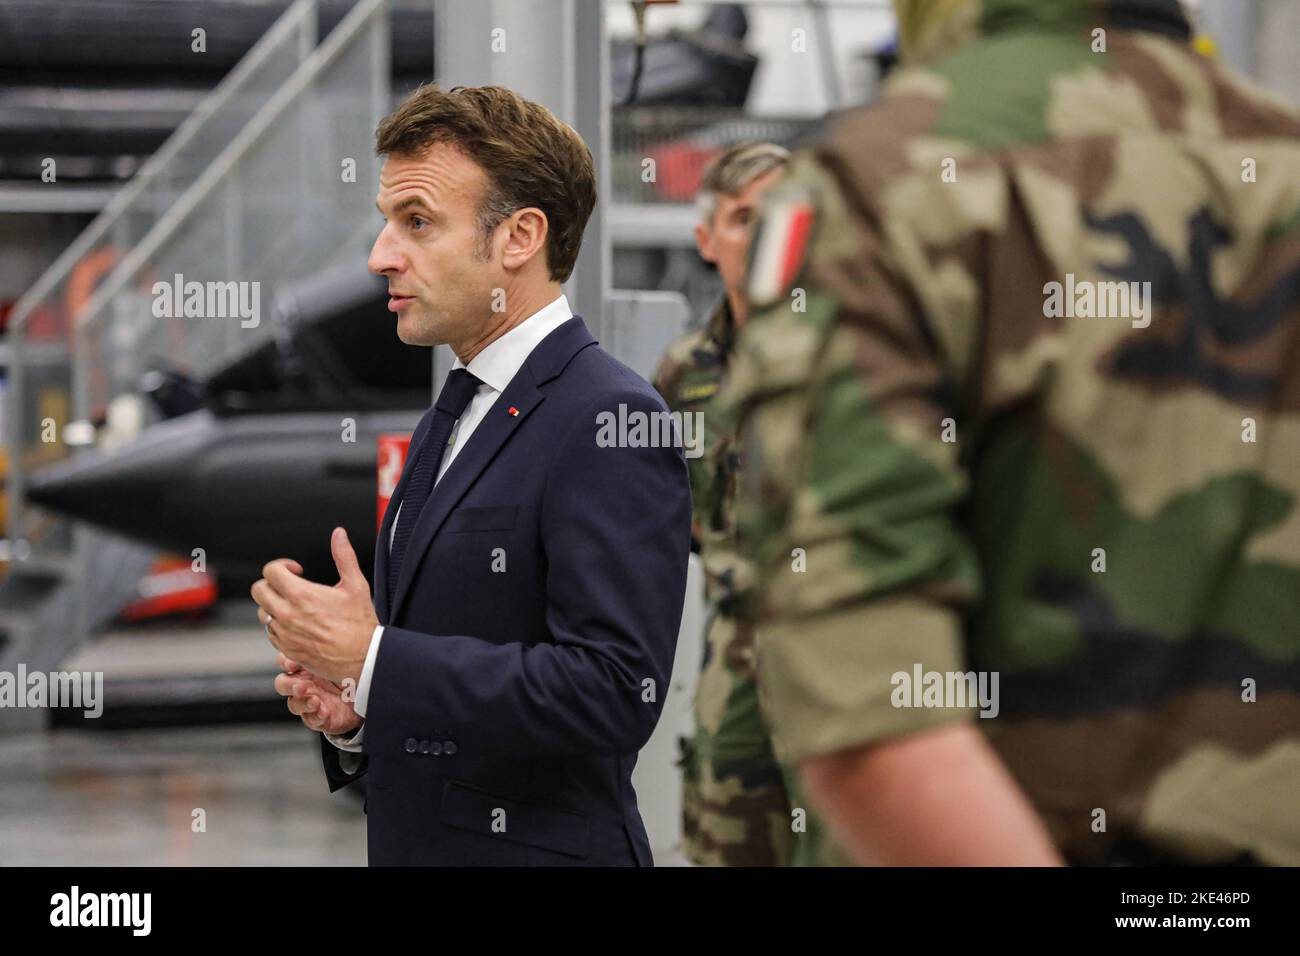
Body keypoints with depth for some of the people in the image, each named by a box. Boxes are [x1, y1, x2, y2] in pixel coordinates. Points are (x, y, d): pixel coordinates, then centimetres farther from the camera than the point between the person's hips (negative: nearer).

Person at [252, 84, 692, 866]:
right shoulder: (449, 421, 13)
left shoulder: (612, 421, -16)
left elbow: (612, 690, -25)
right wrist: (353, 710, 0)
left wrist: (373, 660, -22)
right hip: (412, 840, 8)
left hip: (539, 846, -8)